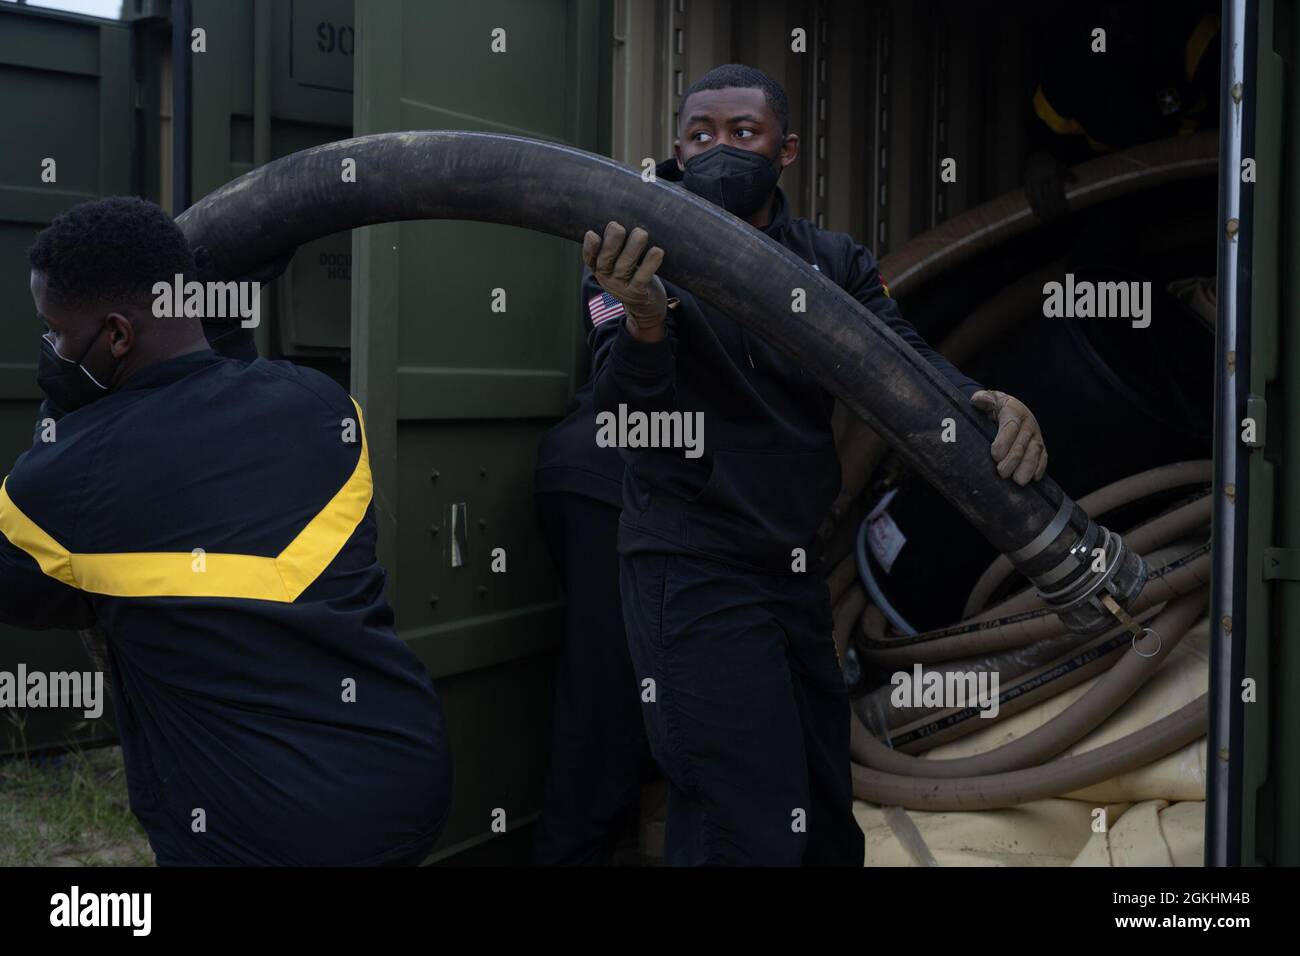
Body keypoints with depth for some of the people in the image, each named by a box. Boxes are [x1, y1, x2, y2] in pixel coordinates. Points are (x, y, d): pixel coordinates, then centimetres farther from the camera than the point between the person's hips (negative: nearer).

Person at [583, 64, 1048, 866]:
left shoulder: (834, 262, 7)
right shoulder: (640, 256, -6)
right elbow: (620, 404, -19)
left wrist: (983, 403, -29)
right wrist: (643, 320, -42)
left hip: (798, 570, 6)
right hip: (694, 571, -6)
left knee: (827, 826, 15)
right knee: (749, 835, -11)